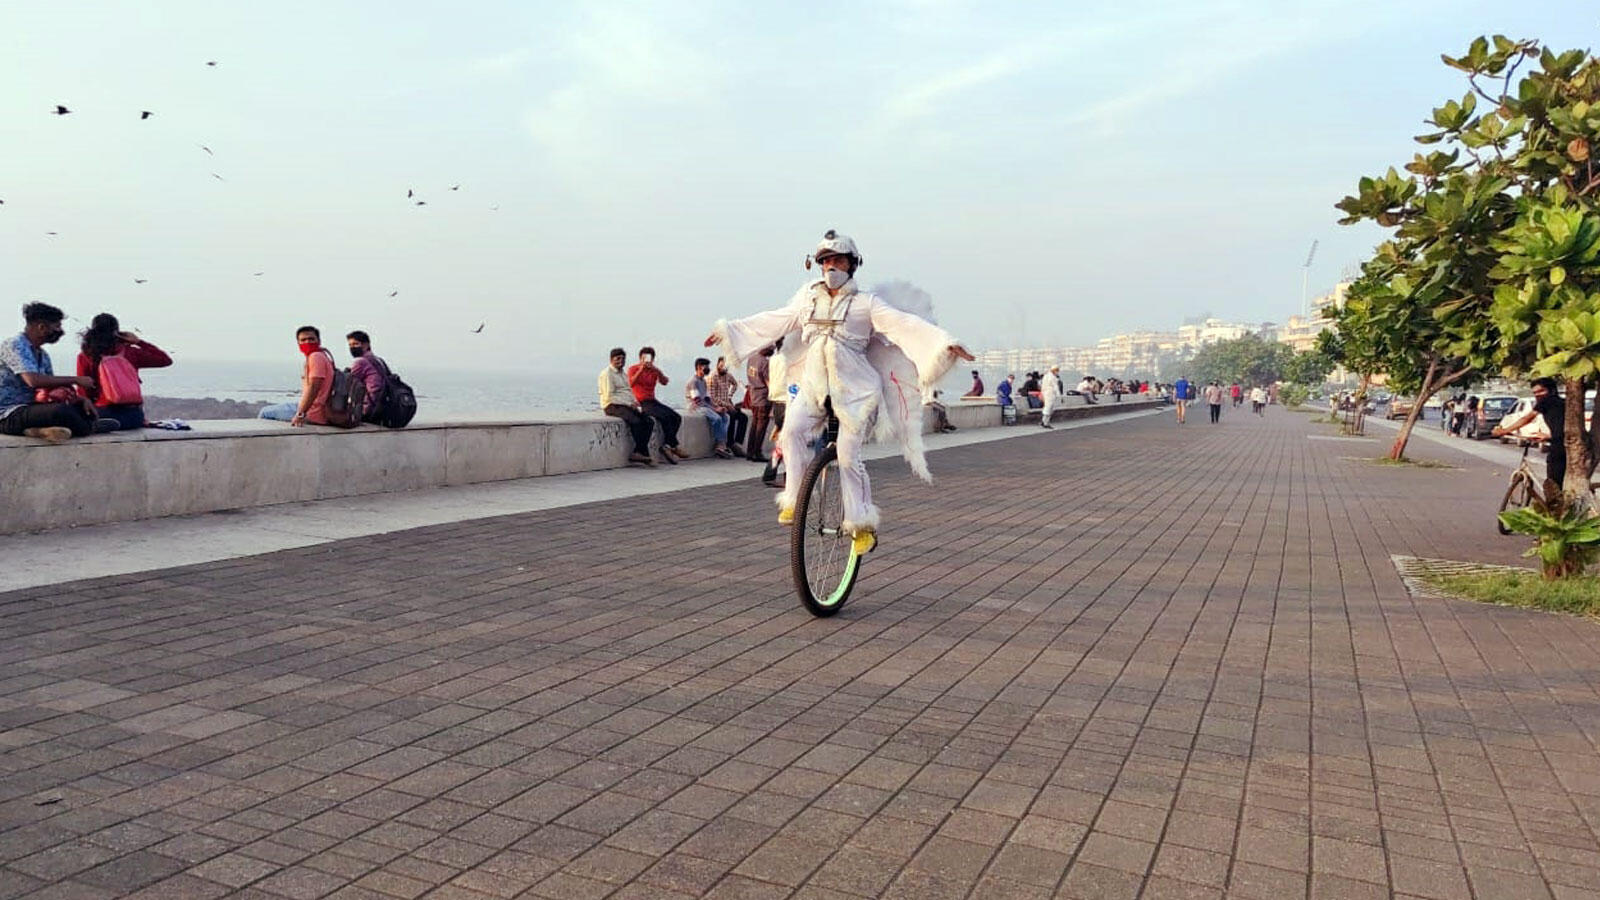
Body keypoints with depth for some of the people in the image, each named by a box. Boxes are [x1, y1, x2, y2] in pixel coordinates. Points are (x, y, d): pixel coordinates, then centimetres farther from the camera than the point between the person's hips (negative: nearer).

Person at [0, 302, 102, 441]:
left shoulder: (43, 355, 15)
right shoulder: (14, 345, -12)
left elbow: (54, 386, 14)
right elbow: (34, 381, -25)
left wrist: (83, 399, -5)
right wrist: (76, 379, -18)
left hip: (31, 409, 9)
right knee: (60, 411, -32)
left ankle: (42, 429, -15)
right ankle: (89, 429, -4)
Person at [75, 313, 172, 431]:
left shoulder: (85, 357, 0)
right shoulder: (129, 352, 2)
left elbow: (83, 392, 2)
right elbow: (166, 360, 11)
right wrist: (139, 342, 14)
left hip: (104, 414, -1)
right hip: (133, 415, 1)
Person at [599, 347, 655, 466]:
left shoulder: (623, 374, 23)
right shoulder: (607, 373, -5)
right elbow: (609, 397, -13)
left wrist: (634, 402, 2)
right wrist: (629, 404, -16)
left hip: (627, 406, 8)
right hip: (613, 406, -8)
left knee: (649, 422, -14)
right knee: (636, 421, -31)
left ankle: (638, 453, -20)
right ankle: (644, 454, -23)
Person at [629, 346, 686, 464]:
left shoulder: (654, 370, 15)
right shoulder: (633, 369, 1)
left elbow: (664, 382, -3)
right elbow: (631, 384, -19)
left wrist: (657, 371, -20)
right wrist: (641, 369, -28)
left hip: (653, 401, 7)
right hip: (641, 403, -7)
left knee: (677, 417, -12)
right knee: (665, 417, -27)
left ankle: (666, 446, -10)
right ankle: (674, 447, -18)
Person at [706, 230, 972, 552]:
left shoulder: (866, 302, -1)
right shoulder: (810, 296, 11)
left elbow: (904, 324, -11)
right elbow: (774, 321, 20)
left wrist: (945, 343, -25)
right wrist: (728, 330, 23)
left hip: (854, 390, -4)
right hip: (815, 385, 4)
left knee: (848, 454, -12)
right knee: (792, 430, -22)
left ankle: (862, 525, 3)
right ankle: (793, 499, -8)